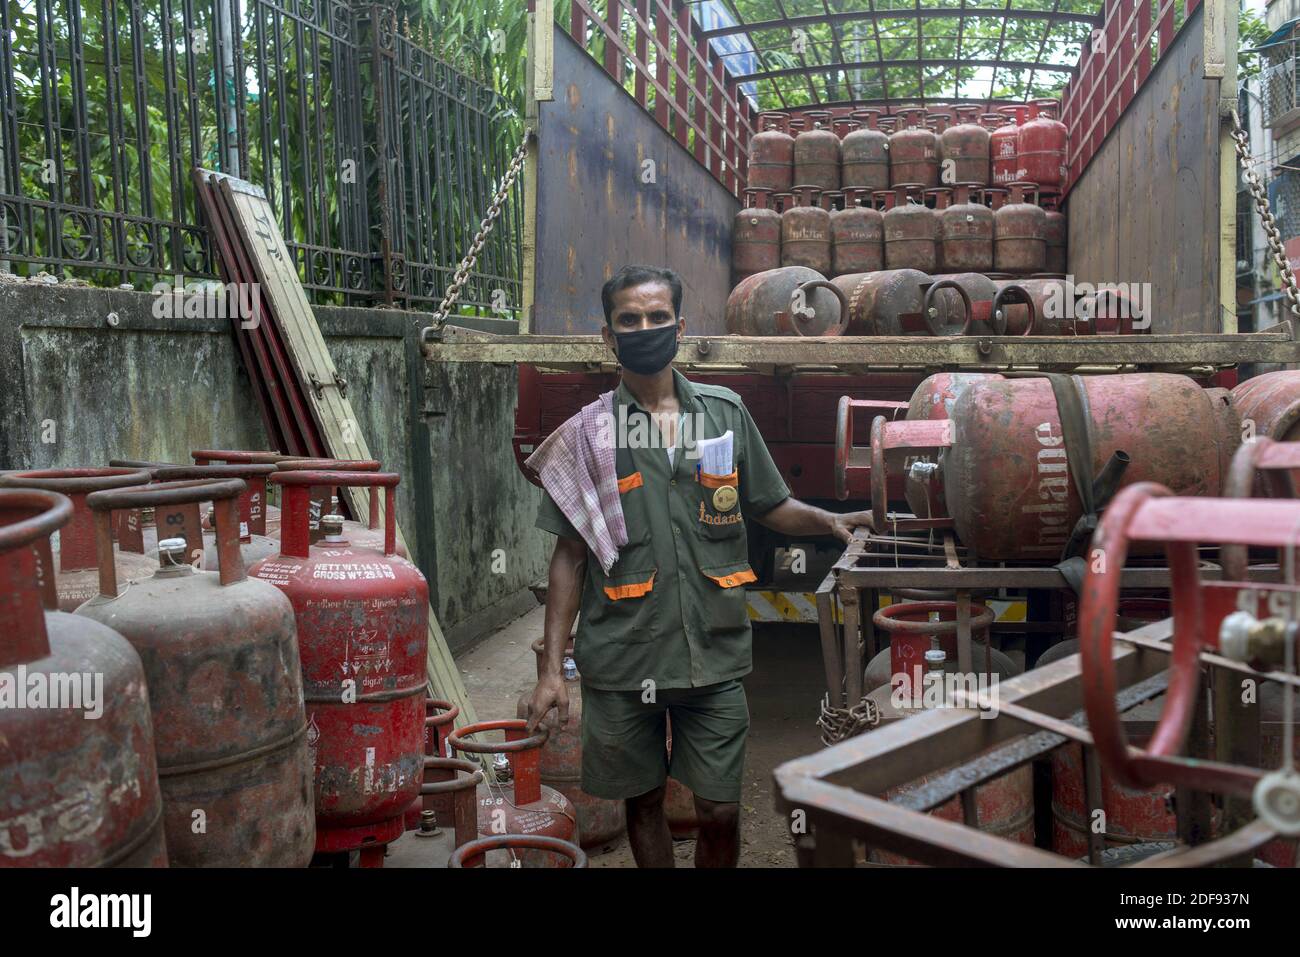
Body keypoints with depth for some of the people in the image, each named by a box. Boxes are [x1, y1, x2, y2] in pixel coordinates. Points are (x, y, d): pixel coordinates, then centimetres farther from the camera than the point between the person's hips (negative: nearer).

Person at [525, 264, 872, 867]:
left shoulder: (725, 413, 4)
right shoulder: (588, 433, 0)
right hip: (621, 660, -1)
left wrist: (829, 521, -8)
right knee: (643, 801, 13)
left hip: (714, 655, 1)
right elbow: (570, 557, 1)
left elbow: (770, 507, 13)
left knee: (720, 811, 6)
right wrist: (551, 669, -2)